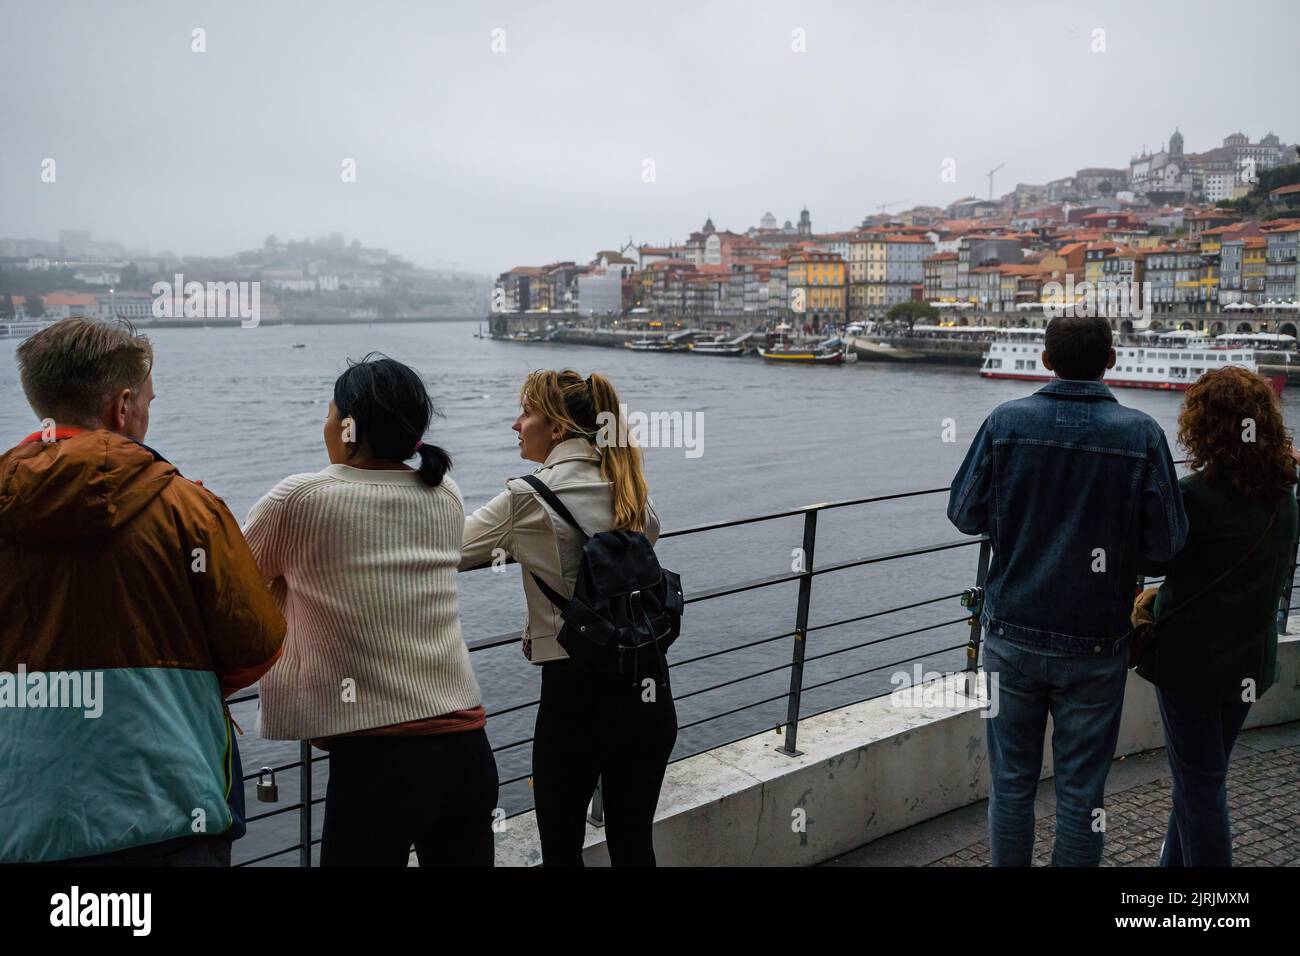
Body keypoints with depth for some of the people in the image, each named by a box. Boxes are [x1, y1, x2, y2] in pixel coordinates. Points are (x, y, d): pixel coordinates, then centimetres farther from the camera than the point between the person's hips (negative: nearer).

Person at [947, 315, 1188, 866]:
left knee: (1011, 780, 14)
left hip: (1012, 635, 1)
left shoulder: (1005, 422, -8)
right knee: (1081, 789, 12)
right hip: (1095, 645, -1)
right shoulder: (1141, 433, -10)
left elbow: (964, 515, -4)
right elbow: (1166, 542, -9)